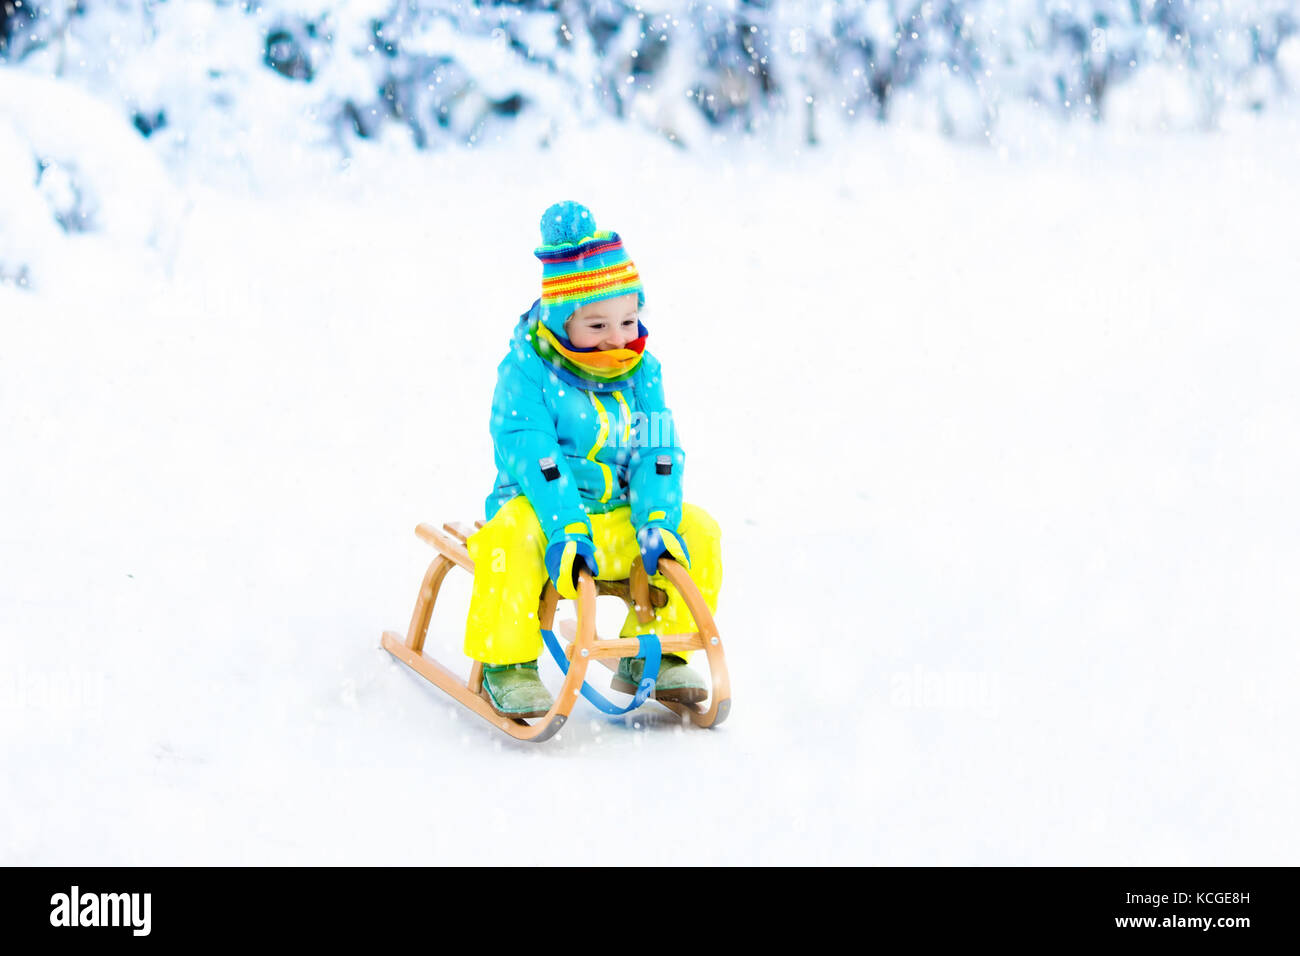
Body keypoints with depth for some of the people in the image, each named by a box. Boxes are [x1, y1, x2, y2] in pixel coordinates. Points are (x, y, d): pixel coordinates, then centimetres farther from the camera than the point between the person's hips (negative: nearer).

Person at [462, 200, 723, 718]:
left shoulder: (642, 373, 6)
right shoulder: (526, 372, -11)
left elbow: (657, 452, -1)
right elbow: (531, 454, -22)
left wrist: (655, 520, -20)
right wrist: (567, 529, -34)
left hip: (618, 517, 5)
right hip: (543, 508, -5)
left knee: (698, 533, -13)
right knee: (515, 538, -38)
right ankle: (507, 665, -22)